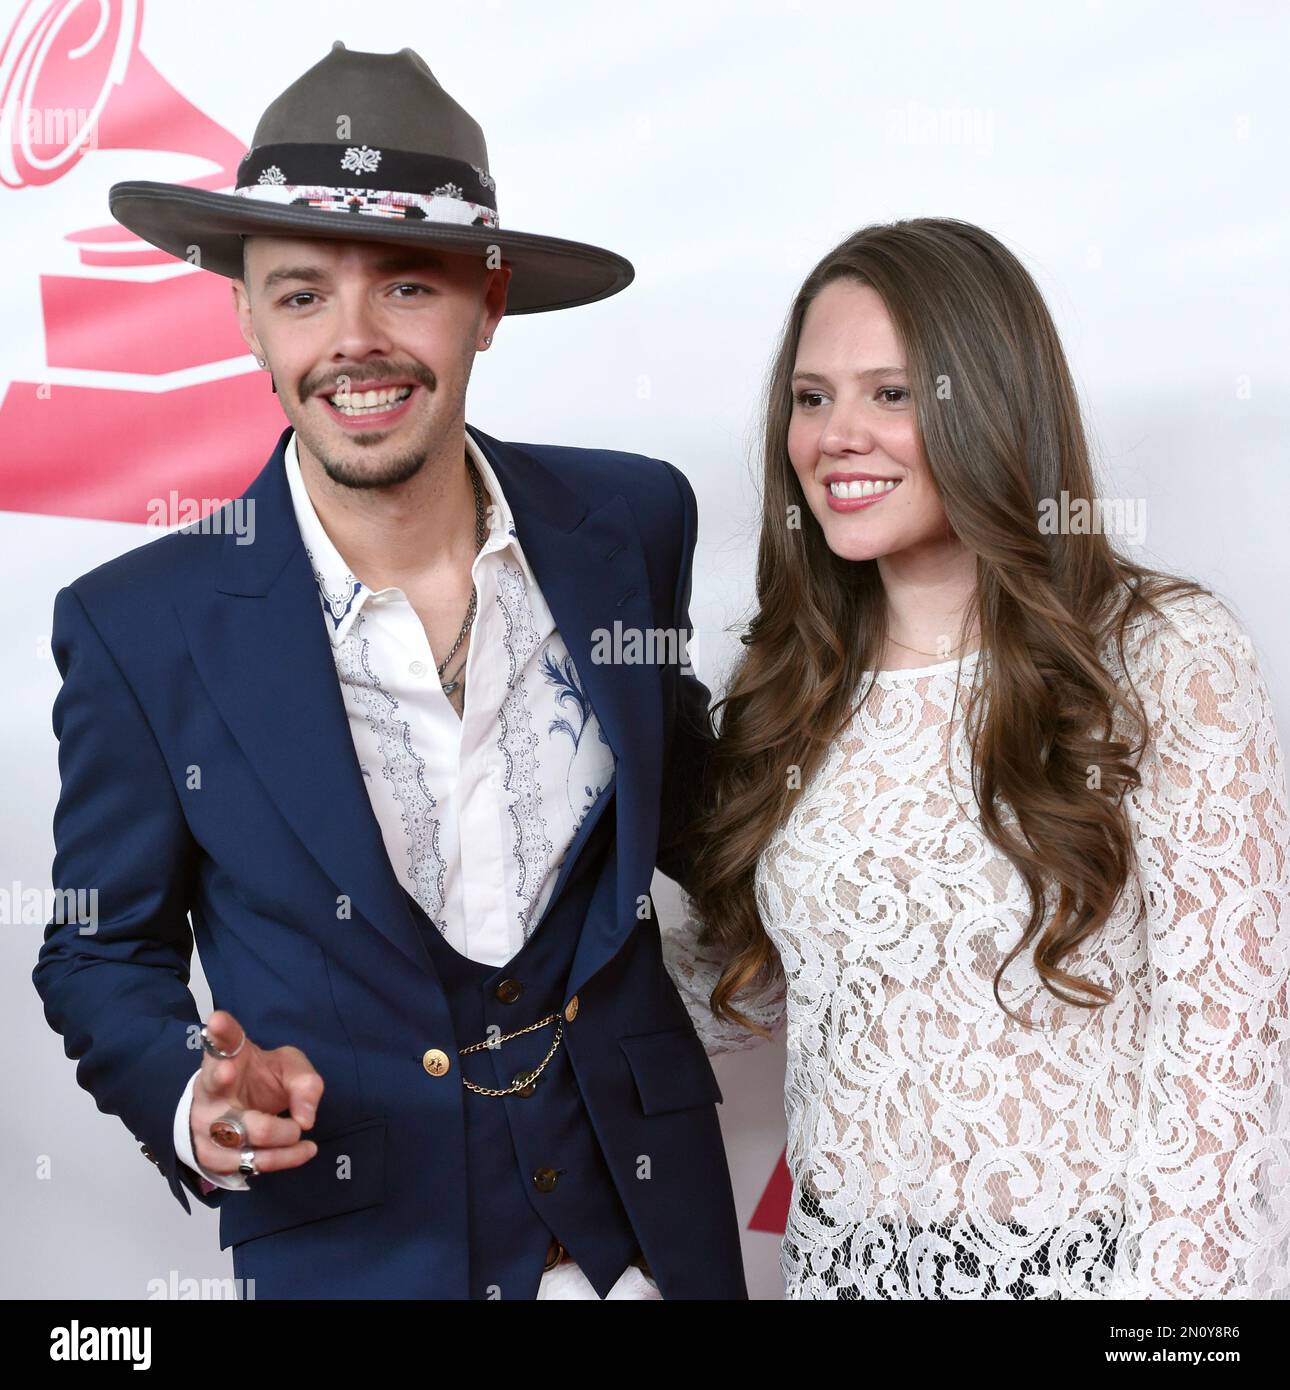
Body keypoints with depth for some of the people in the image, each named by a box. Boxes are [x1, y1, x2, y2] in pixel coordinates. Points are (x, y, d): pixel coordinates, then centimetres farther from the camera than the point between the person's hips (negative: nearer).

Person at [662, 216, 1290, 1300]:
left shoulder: (1167, 659, -12)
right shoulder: (792, 684, 1)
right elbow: (741, 986, 8)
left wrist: (1183, 1278, -18)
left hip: (1093, 1257, -4)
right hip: (841, 1254, 5)